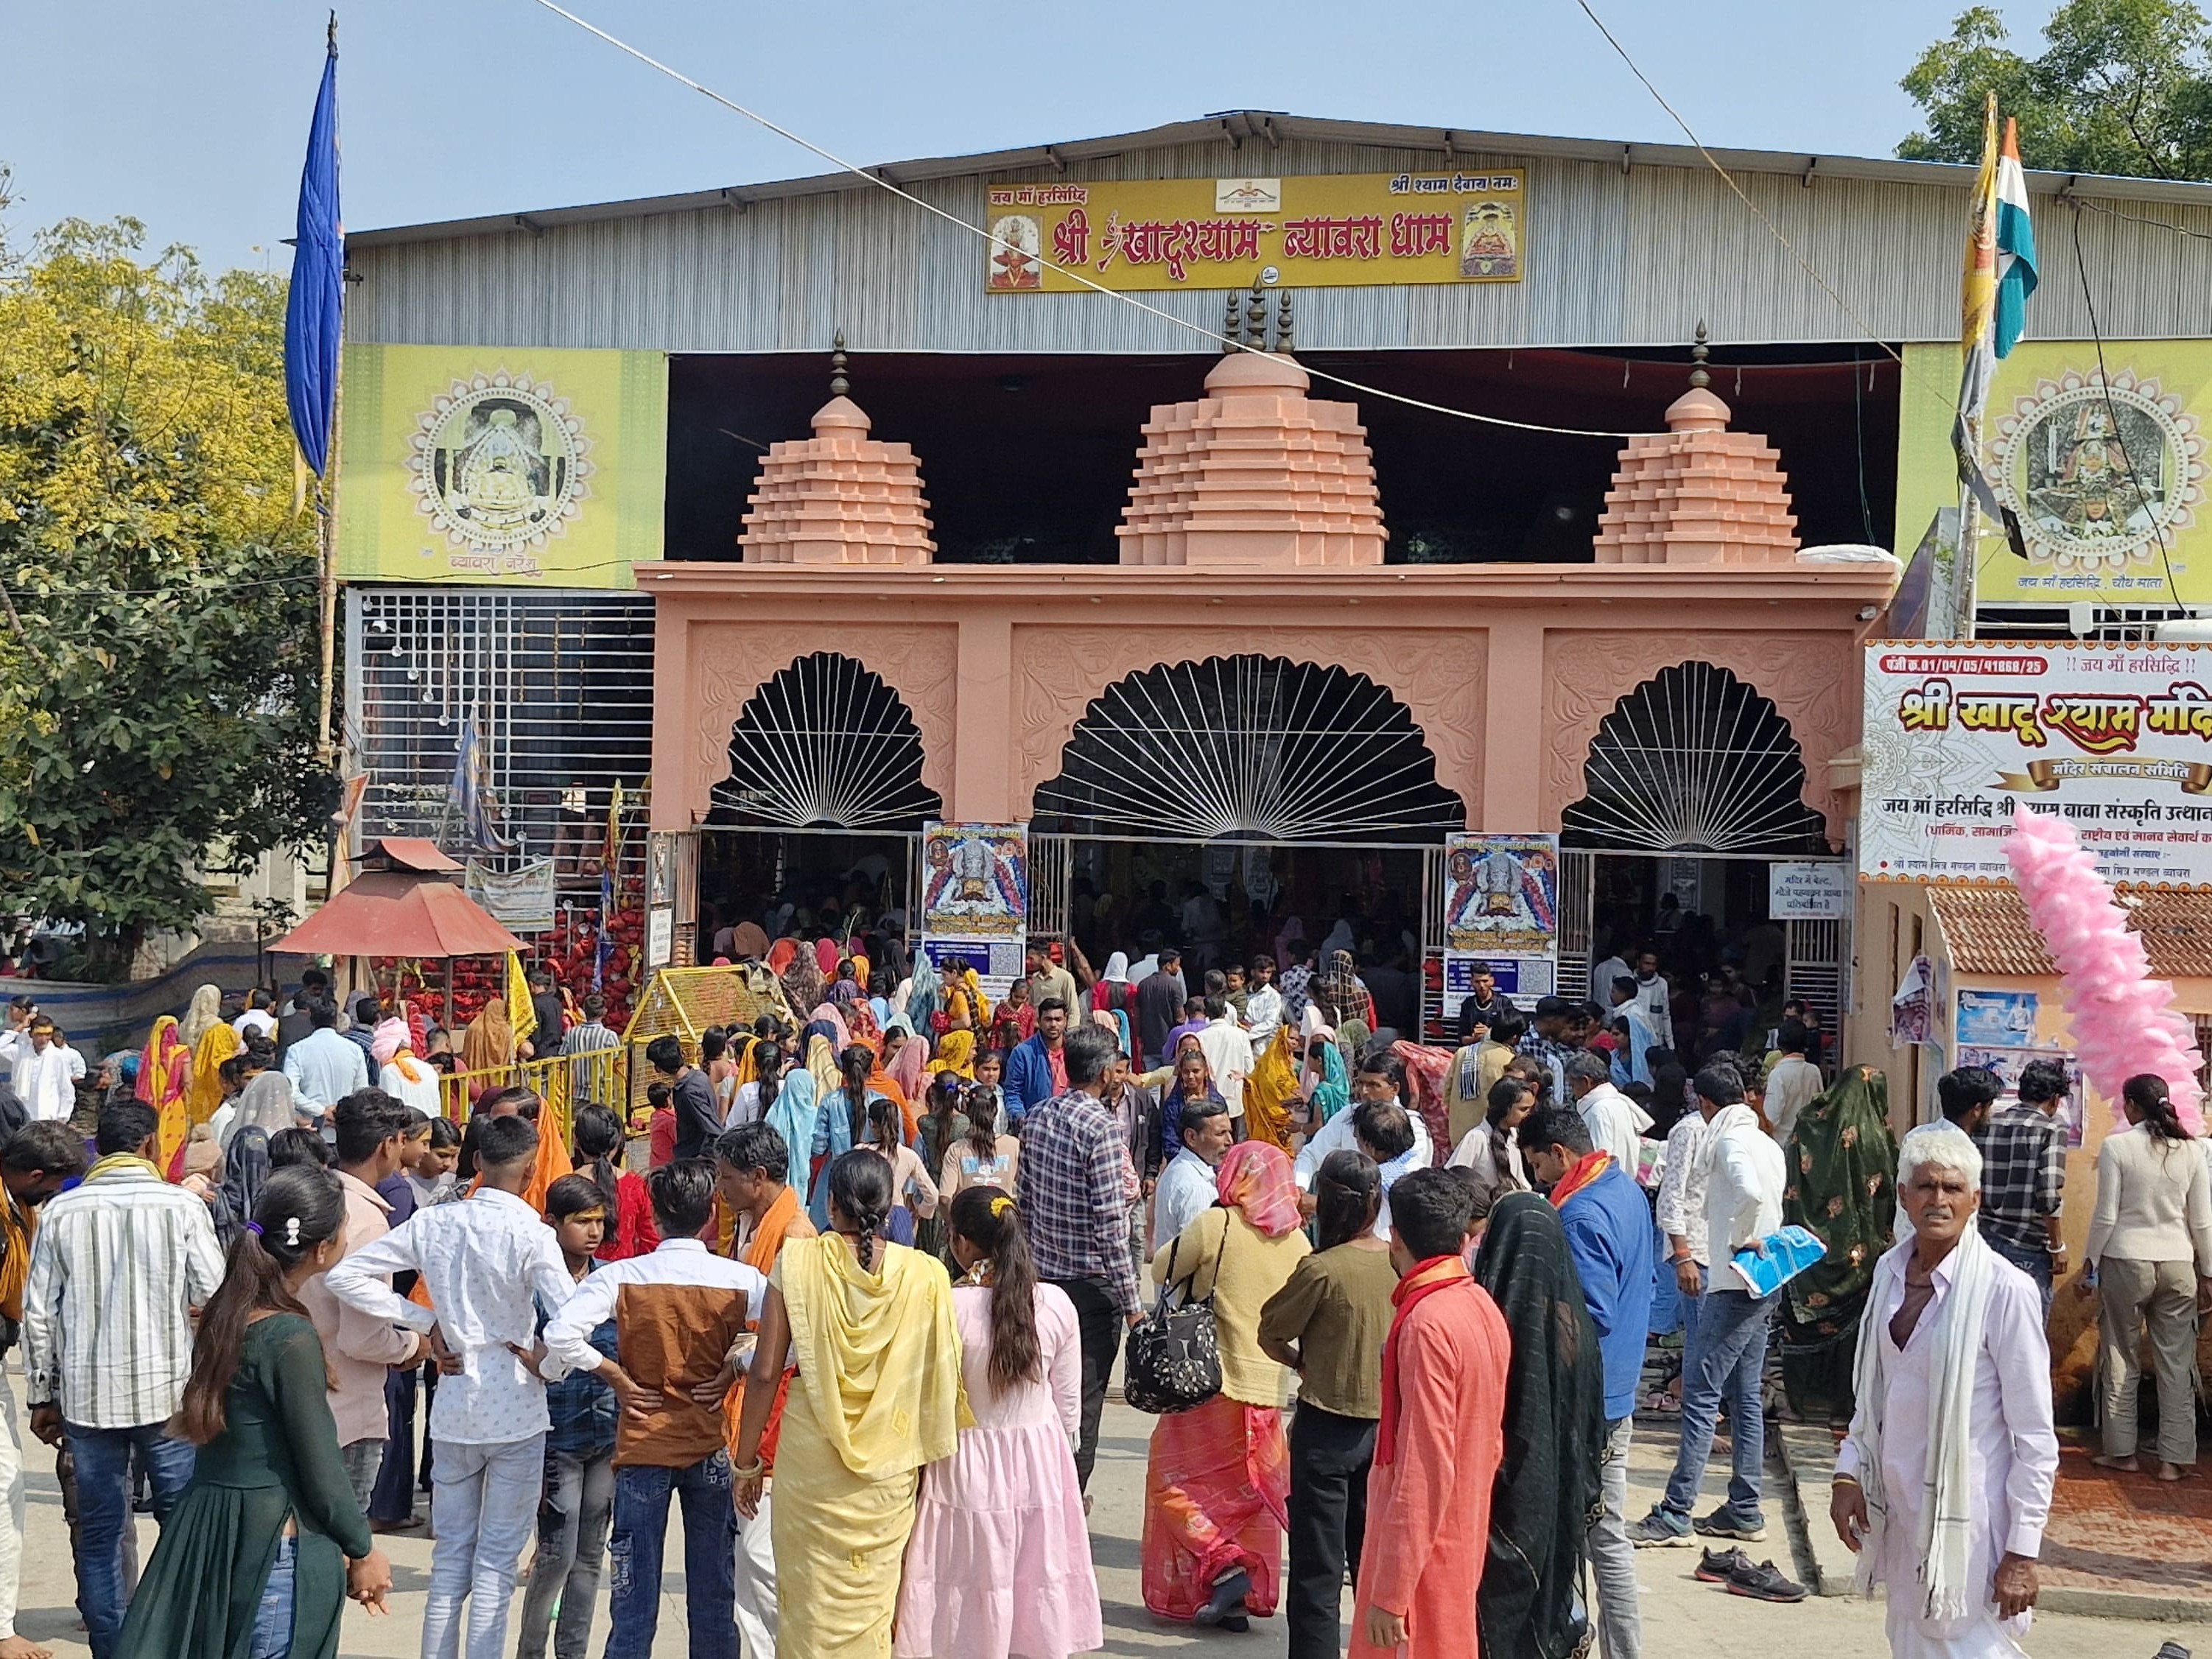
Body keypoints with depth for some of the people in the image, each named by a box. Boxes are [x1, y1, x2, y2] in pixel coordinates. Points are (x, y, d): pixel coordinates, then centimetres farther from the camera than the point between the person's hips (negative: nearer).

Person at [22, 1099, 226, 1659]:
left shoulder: (61, 1211, 1)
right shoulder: (182, 1206, -7)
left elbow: (38, 1312, 4)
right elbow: (215, 1297, -9)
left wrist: (43, 1396, 12)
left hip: (85, 1395, 2)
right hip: (168, 1390, -2)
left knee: (98, 1532, 9)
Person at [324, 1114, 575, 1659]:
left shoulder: (432, 1223, 0)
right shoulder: (531, 1235, -14)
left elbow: (345, 1276, 1)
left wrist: (426, 1322, 1)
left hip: (453, 1411, 4)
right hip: (514, 1414, -4)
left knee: (449, 1559, 14)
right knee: (496, 1564, 4)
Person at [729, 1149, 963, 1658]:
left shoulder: (798, 1262, -7)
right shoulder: (924, 1275, -5)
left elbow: (765, 1373, -7)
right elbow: (941, 1382, -3)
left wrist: (745, 1462, 3)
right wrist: (937, 1460, 10)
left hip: (809, 1461, -1)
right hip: (890, 1473, 1)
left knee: (812, 1603, 10)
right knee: (874, 1606, 13)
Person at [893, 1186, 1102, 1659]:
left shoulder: (946, 1306, -16)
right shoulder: (1055, 1304, -5)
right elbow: (1070, 1405, 3)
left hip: (968, 1462, -3)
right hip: (1042, 1460, 3)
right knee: (1043, 1577, 12)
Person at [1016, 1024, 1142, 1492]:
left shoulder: (1037, 1117, 4)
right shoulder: (1102, 1126, -18)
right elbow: (1110, 1222, -20)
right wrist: (1130, 1300, -15)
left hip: (1043, 1274, 7)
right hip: (1091, 1281, -7)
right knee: (1083, 1400, 3)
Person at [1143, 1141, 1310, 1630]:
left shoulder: (1216, 1225, -12)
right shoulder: (1298, 1241, 3)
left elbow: (1162, 1271, 1)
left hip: (1213, 1381, -5)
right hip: (1267, 1390, 5)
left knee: (1173, 1479, 6)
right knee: (1250, 1489, 14)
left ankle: (1225, 1566, -8)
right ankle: (1245, 1598, 14)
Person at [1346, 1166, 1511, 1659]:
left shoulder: (1427, 1323, -20)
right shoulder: (1482, 1307, 7)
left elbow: (1425, 1467, -22)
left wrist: (1390, 1591, -20)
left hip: (1423, 1554, -9)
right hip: (1468, 1540, 9)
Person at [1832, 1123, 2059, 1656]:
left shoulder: (2003, 1288, -15)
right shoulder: (1890, 1272, 5)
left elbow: (2035, 1437, -13)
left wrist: (2022, 1551, -13)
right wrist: (1849, 1471, 4)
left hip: (1966, 1510, -6)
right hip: (1898, 1506, 6)